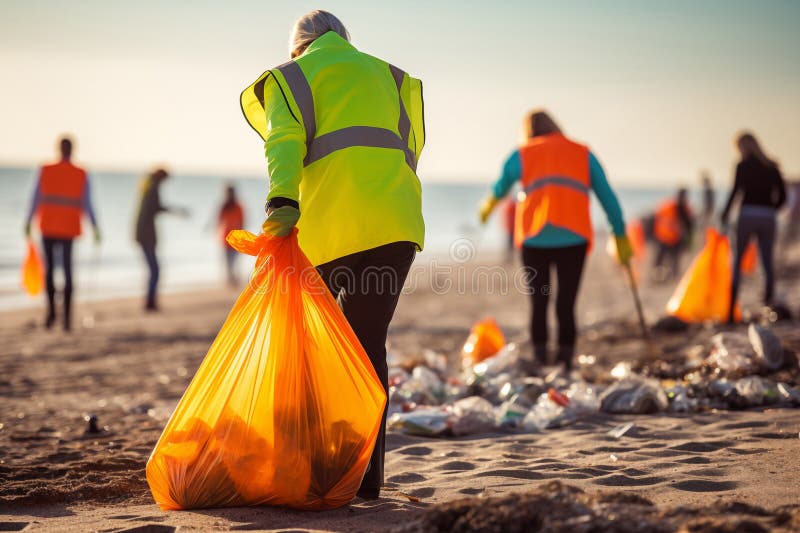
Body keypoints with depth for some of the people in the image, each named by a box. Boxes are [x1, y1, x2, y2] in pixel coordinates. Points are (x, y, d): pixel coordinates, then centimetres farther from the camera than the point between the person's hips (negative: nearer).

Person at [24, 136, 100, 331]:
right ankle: (67, 317, -2)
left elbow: (36, 200, -1)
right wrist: (95, 228, 1)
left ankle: (51, 309, -5)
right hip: (69, 228, 0)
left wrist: (28, 223, 10)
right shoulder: (81, 175, -4)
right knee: (67, 270, 6)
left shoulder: (45, 171, -3)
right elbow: (86, 204, -6)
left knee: (49, 268, 12)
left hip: (48, 228, 0)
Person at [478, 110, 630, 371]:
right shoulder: (583, 154, 14)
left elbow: (501, 186, 20)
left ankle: (540, 360, 5)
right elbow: (607, 197, 11)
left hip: (535, 238, 0)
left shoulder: (521, 156, 9)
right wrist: (621, 236, 14)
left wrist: (491, 201, 42)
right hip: (573, 238, 0)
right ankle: (565, 362, -6)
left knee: (538, 302, 11)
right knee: (566, 303, 3)